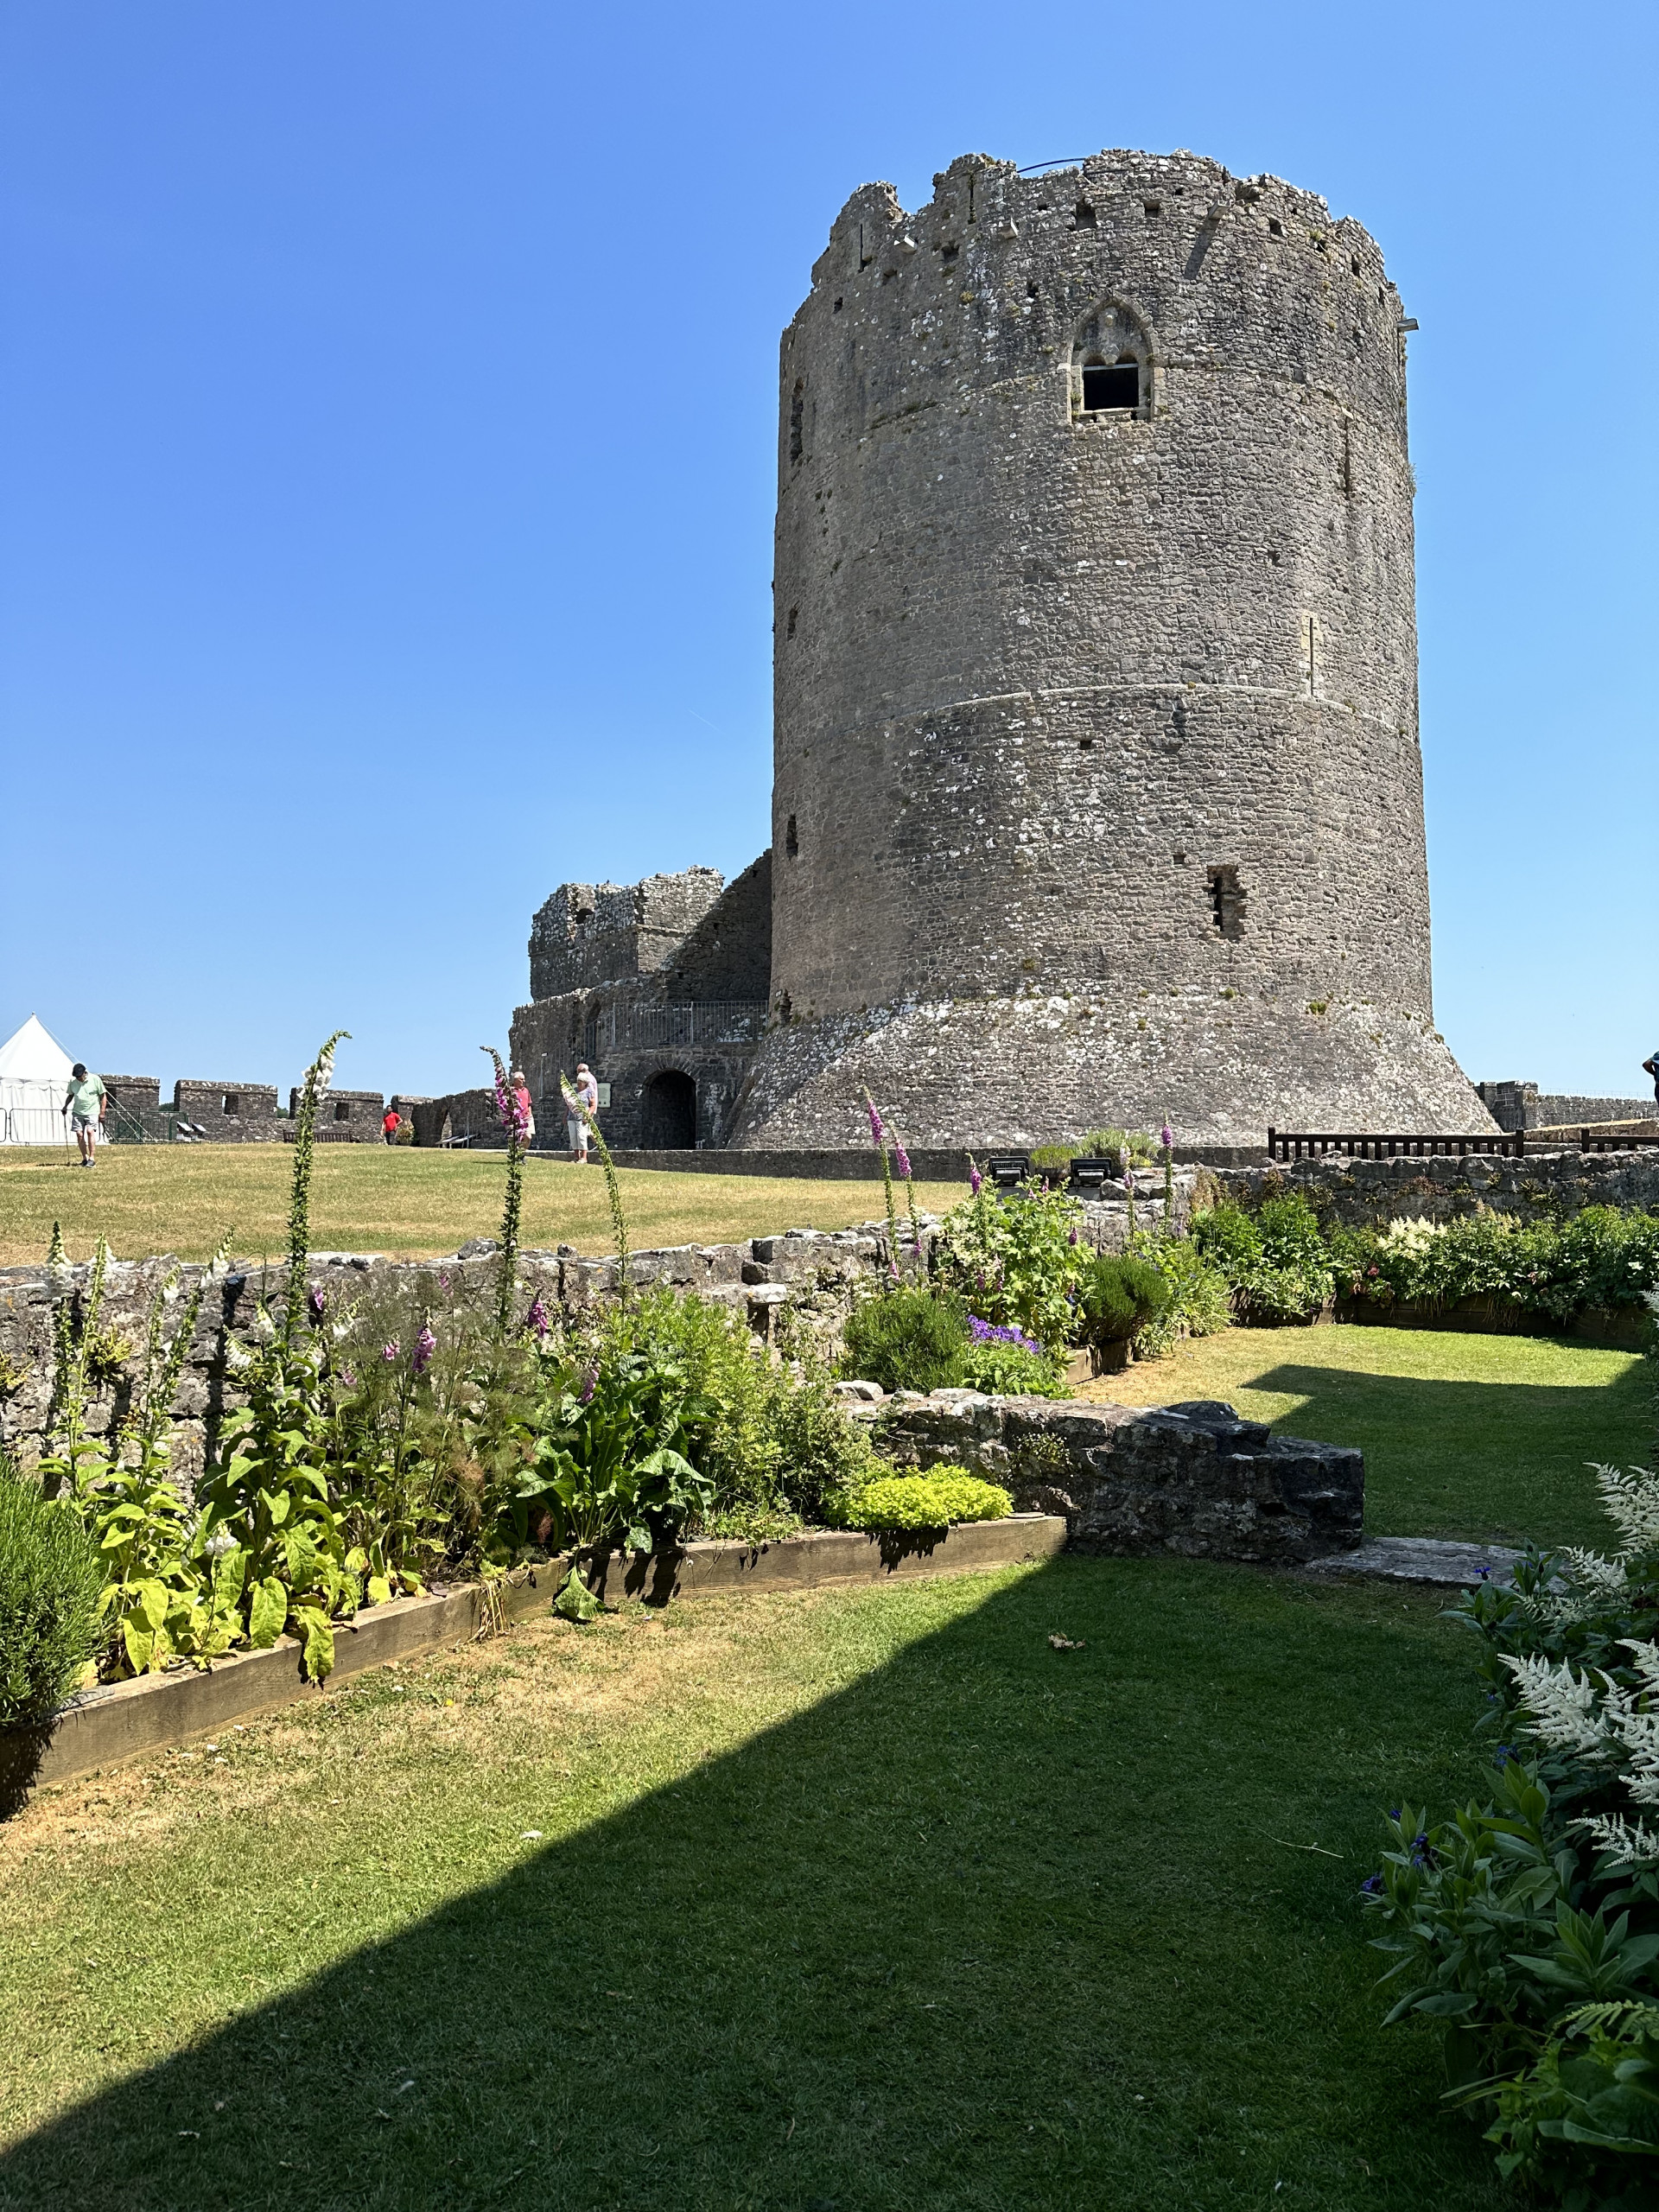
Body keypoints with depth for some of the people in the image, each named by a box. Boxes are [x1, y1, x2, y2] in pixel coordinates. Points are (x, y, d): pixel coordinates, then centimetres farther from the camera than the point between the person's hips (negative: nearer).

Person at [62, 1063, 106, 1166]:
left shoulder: (95, 1079, -6)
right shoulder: (73, 1081, 6)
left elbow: (103, 1096, -1)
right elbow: (71, 1095, 22)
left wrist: (102, 1113, -5)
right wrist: (65, 1106, 6)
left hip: (92, 1112, -4)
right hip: (77, 1112, 4)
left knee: (90, 1131, -19)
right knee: (79, 1134, -3)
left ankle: (91, 1158, -16)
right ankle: (85, 1158, 8)